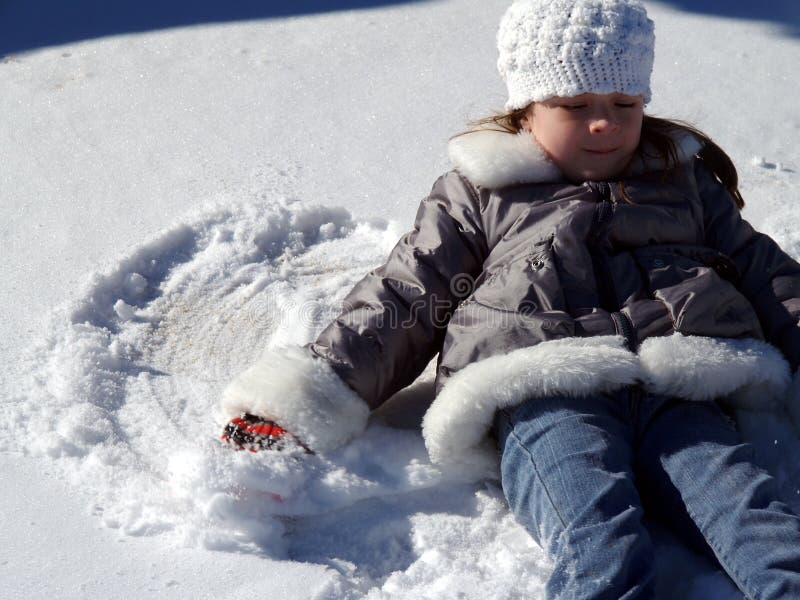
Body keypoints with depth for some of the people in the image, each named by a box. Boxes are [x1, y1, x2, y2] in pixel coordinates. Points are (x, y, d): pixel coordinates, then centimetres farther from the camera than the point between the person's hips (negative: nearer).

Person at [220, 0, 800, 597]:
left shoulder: (686, 179, 31)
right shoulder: (479, 196, 22)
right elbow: (403, 299, 18)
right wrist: (310, 394, 6)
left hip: (678, 390, 3)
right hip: (543, 396, -3)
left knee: (747, 506, -29)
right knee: (600, 542, -33)